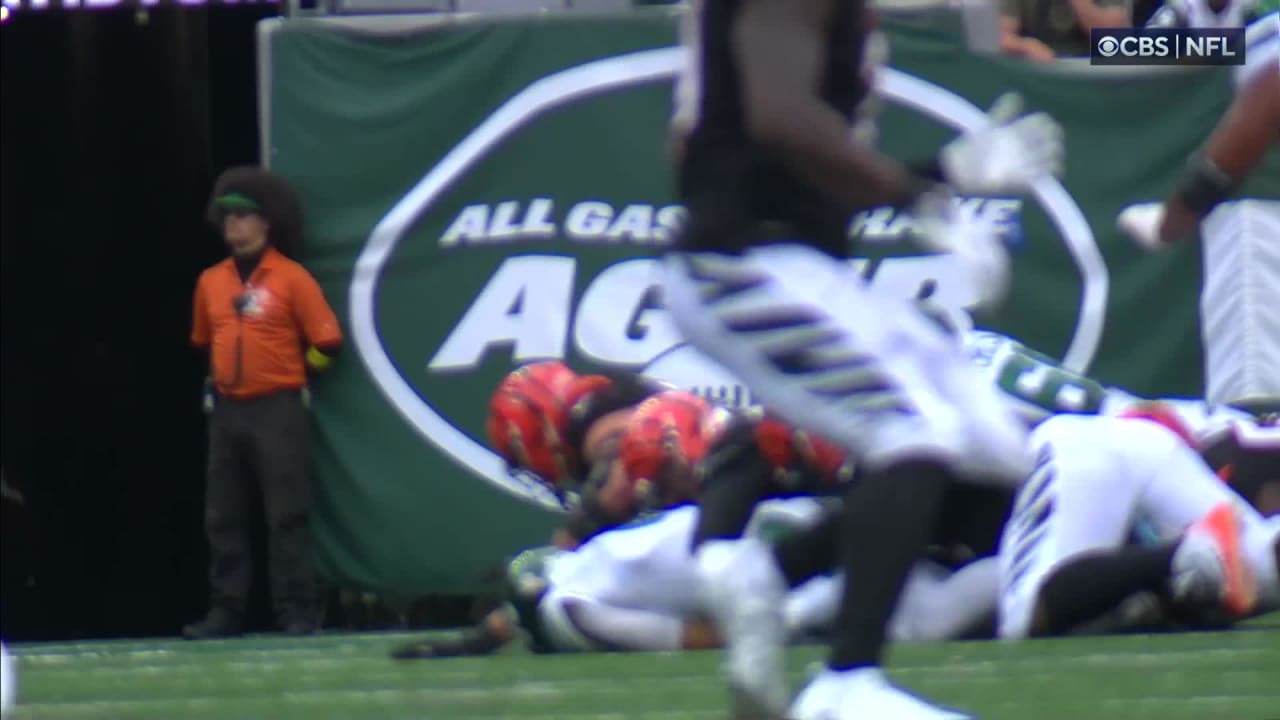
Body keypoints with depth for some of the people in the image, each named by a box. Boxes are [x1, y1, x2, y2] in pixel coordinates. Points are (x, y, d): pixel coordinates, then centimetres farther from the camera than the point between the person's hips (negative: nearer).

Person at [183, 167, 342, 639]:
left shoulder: (291, 279, -5)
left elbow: (327, 342, -3)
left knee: (287, 515, -6)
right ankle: (225, 612, 8)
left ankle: (297, 611, -5)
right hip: (226, 410, 6)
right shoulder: (211, 282, 11)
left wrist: (292, 375, 5)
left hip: (278, 410, -6)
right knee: (223, 517, 5)